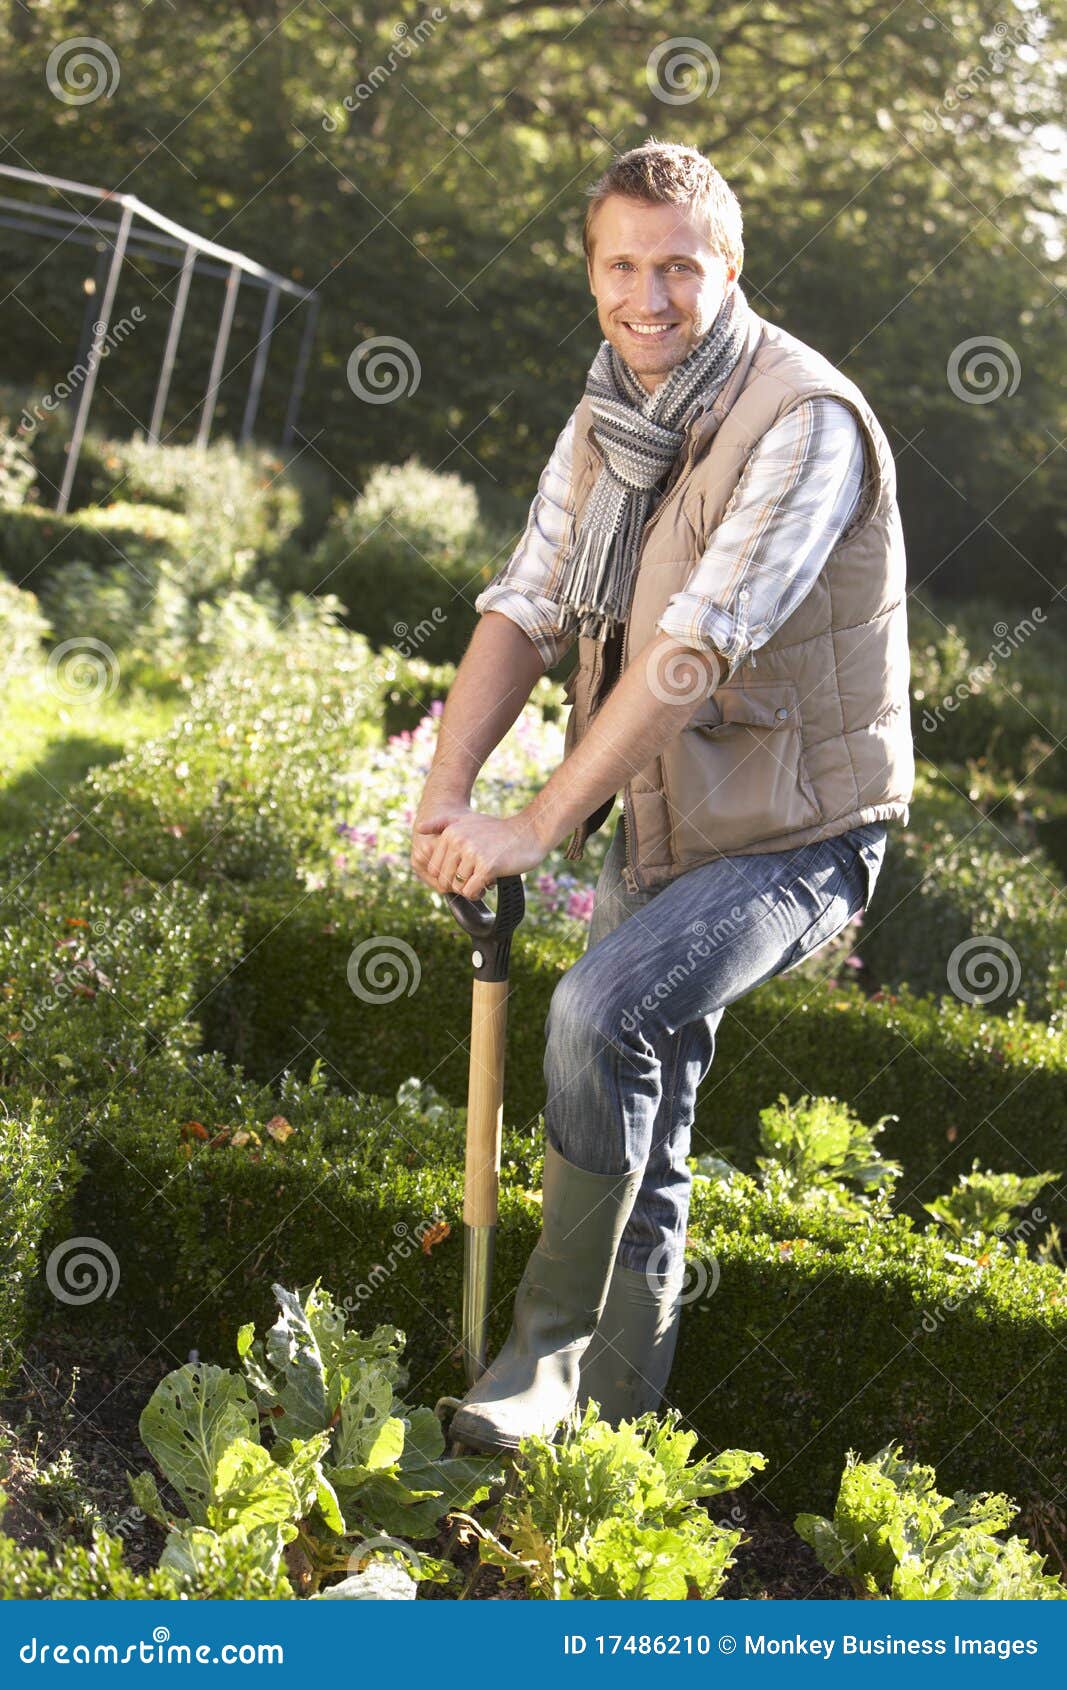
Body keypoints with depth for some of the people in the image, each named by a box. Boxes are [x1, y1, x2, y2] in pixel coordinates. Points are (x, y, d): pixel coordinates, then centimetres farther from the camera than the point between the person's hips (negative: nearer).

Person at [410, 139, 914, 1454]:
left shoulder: (804, 420, -21)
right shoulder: (606, 418, 5)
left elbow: (694, 651, -28)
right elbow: (524, 608, 0)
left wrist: (537, 829, -28)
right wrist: (443, 793, -15)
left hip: (794, 837, -7)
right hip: (660, 825, 8)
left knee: (600, 1011, -28)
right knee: (642, 1124, 13)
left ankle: (551, 1343, -10)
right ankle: (615, 1415, 28)